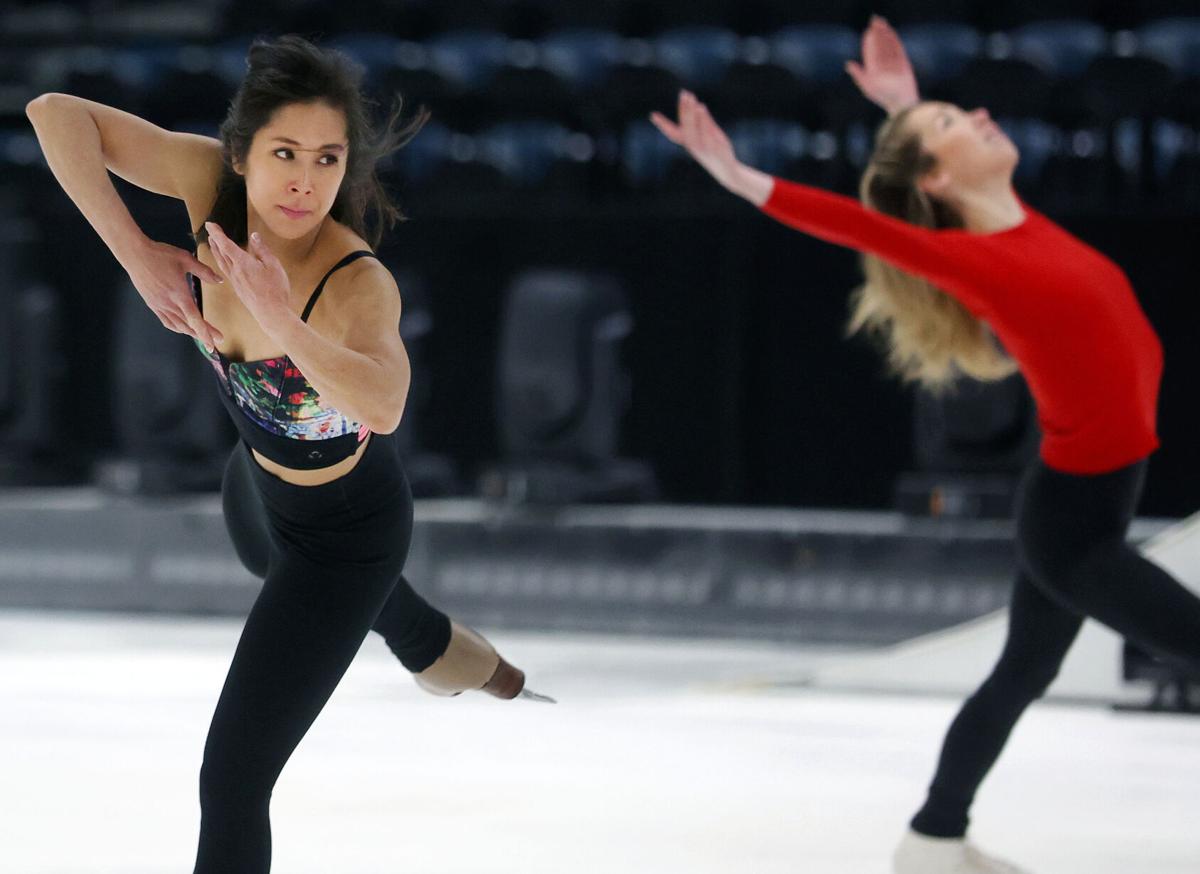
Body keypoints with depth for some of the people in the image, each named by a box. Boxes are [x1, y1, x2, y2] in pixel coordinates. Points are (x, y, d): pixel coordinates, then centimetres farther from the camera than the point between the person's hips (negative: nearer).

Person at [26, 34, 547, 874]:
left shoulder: (359, 285, -42)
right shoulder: (213, 180, -30)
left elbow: (384, 405, -62)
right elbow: (59, 112, -29)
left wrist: (281, 321, -76)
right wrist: (135, 252, -35)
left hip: (345, 534, -7)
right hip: (260, 481, 7)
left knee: (230, 785, -7)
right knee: (267, 560, 43)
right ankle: (446, 651, 75)